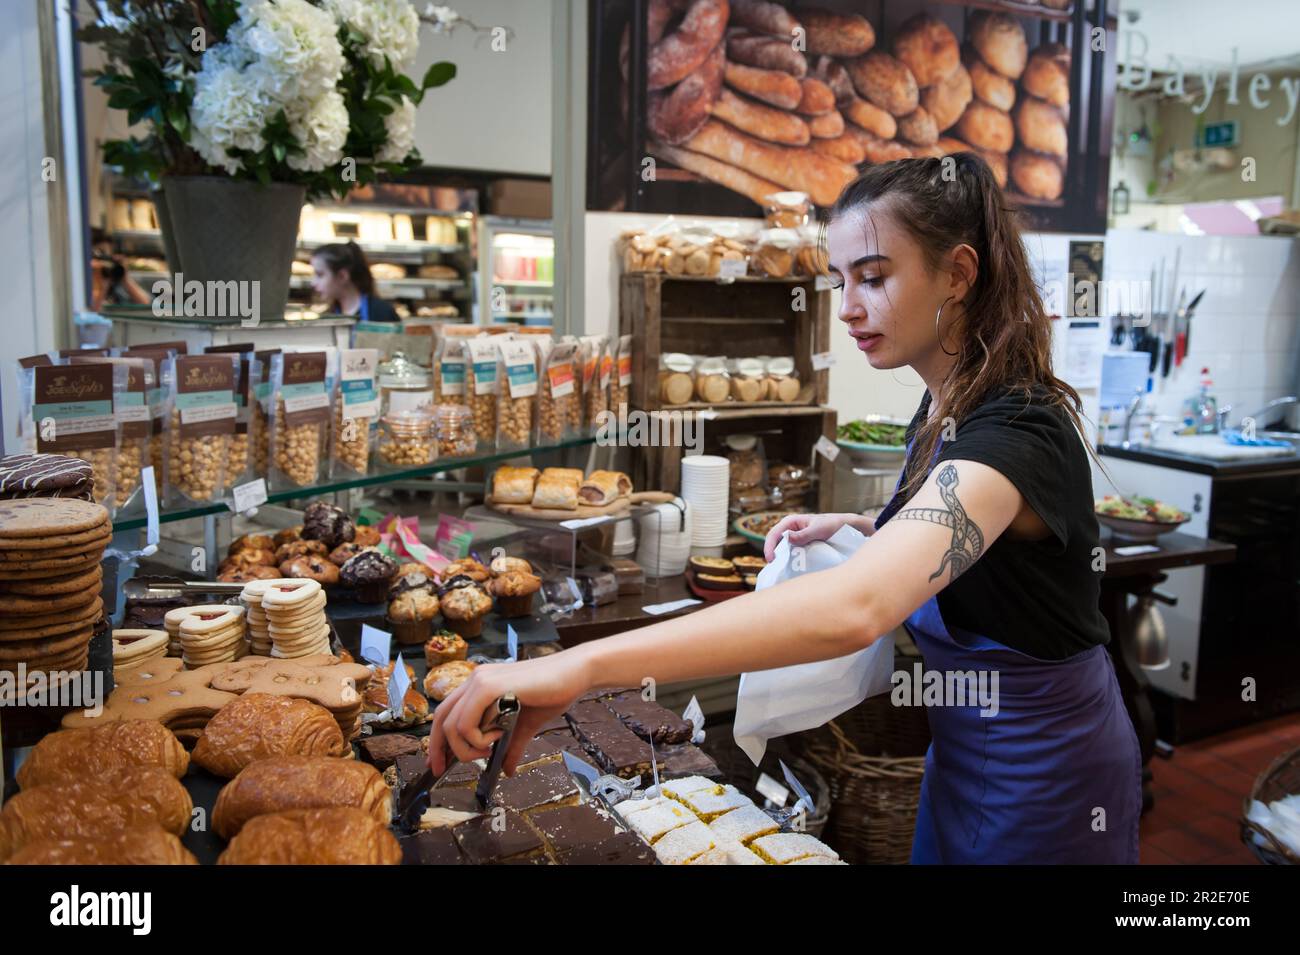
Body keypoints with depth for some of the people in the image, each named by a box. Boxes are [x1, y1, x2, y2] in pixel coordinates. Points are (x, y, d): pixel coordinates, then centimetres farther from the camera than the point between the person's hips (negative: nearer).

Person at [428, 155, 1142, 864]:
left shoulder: (1017, 431, -31)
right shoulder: (944, 410, -1)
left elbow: (852, 608, -48)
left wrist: (577, 665, -53)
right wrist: (856, 526, -1)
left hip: (1041, 779, -8)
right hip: (965, 750, 8)